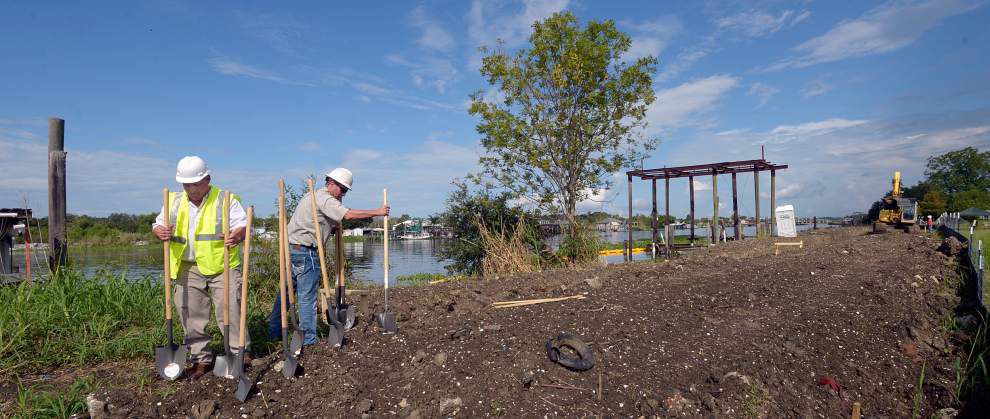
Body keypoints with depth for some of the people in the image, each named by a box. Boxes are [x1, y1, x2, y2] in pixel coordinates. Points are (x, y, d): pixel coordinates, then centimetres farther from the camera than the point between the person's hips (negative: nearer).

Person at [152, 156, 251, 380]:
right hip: (187, 269, 4)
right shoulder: (174, 201, 10)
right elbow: (158, 224, 15)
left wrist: (237, 235, -31)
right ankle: (201, 359, 21)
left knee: (229, 310, -5)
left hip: (222, 267, -4)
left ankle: (240, 353, 9)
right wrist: (160, 231, -11)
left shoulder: (226, 199, -3)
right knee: (191, 315, 8)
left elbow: (243, 225, -7)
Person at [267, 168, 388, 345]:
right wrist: (377, 212, -18)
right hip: (305, 251, -10)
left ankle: (274, 331, 27)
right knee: (308, 295, -5)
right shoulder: (324, 198, -12)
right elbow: (348, 214, -24)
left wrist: (333, 228, 10)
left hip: (291, 248, 10)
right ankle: (308, 339, 1)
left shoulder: (313, 194, 20)